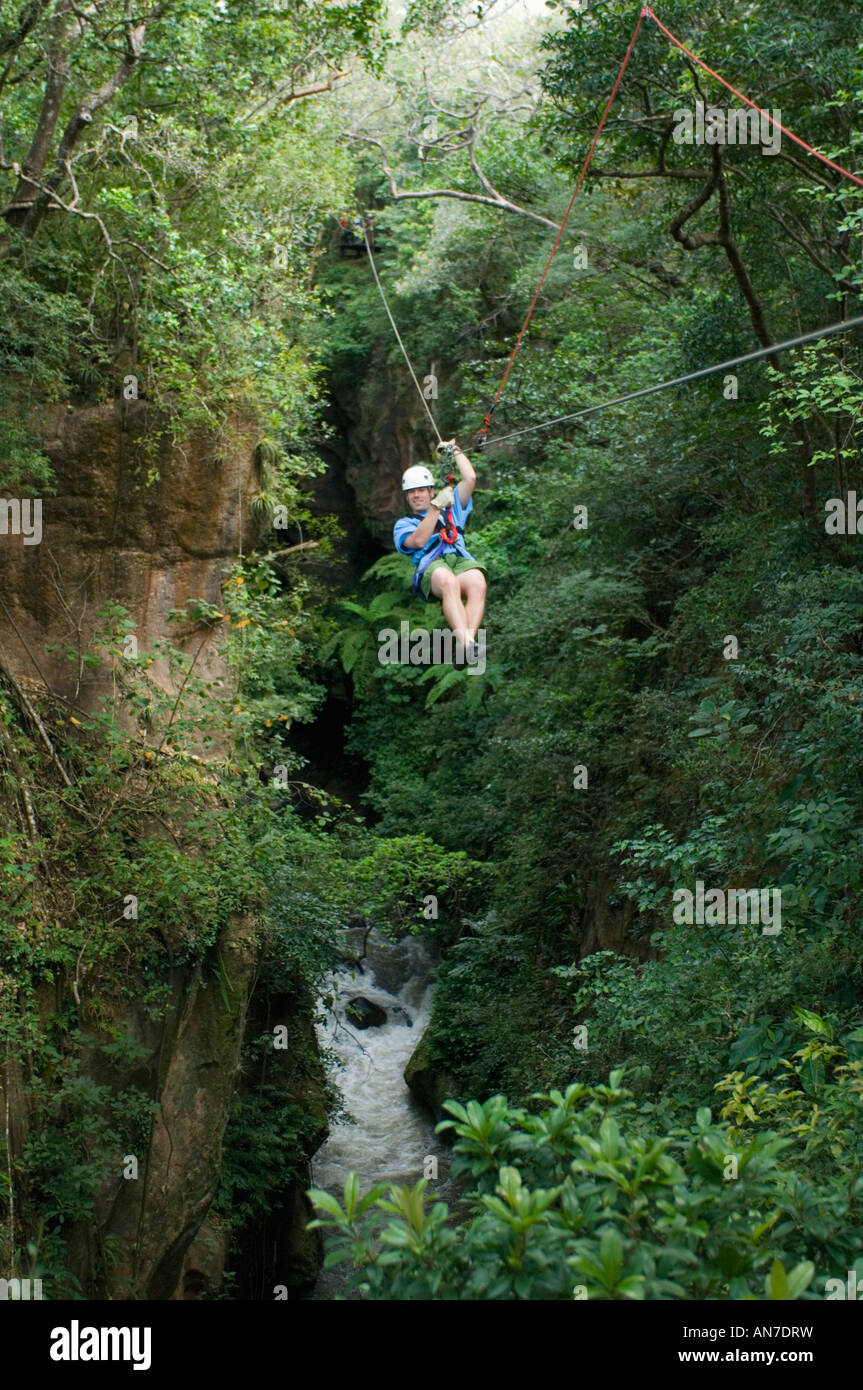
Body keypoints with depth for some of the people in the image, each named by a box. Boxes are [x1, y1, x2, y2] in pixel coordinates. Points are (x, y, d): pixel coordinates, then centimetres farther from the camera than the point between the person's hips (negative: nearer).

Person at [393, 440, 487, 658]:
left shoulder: (451, 509, 38)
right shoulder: (403, 524, 28)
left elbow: (470, 478, 28)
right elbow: (419, 540, 4)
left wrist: (454, 450, 34)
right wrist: (436, 507, 2)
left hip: (461, 560, 3)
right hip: (431, 566, -3)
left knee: (477, 583, -37)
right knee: (448, 581, -41)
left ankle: (471, 638, -55)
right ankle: (466, 642, -58)